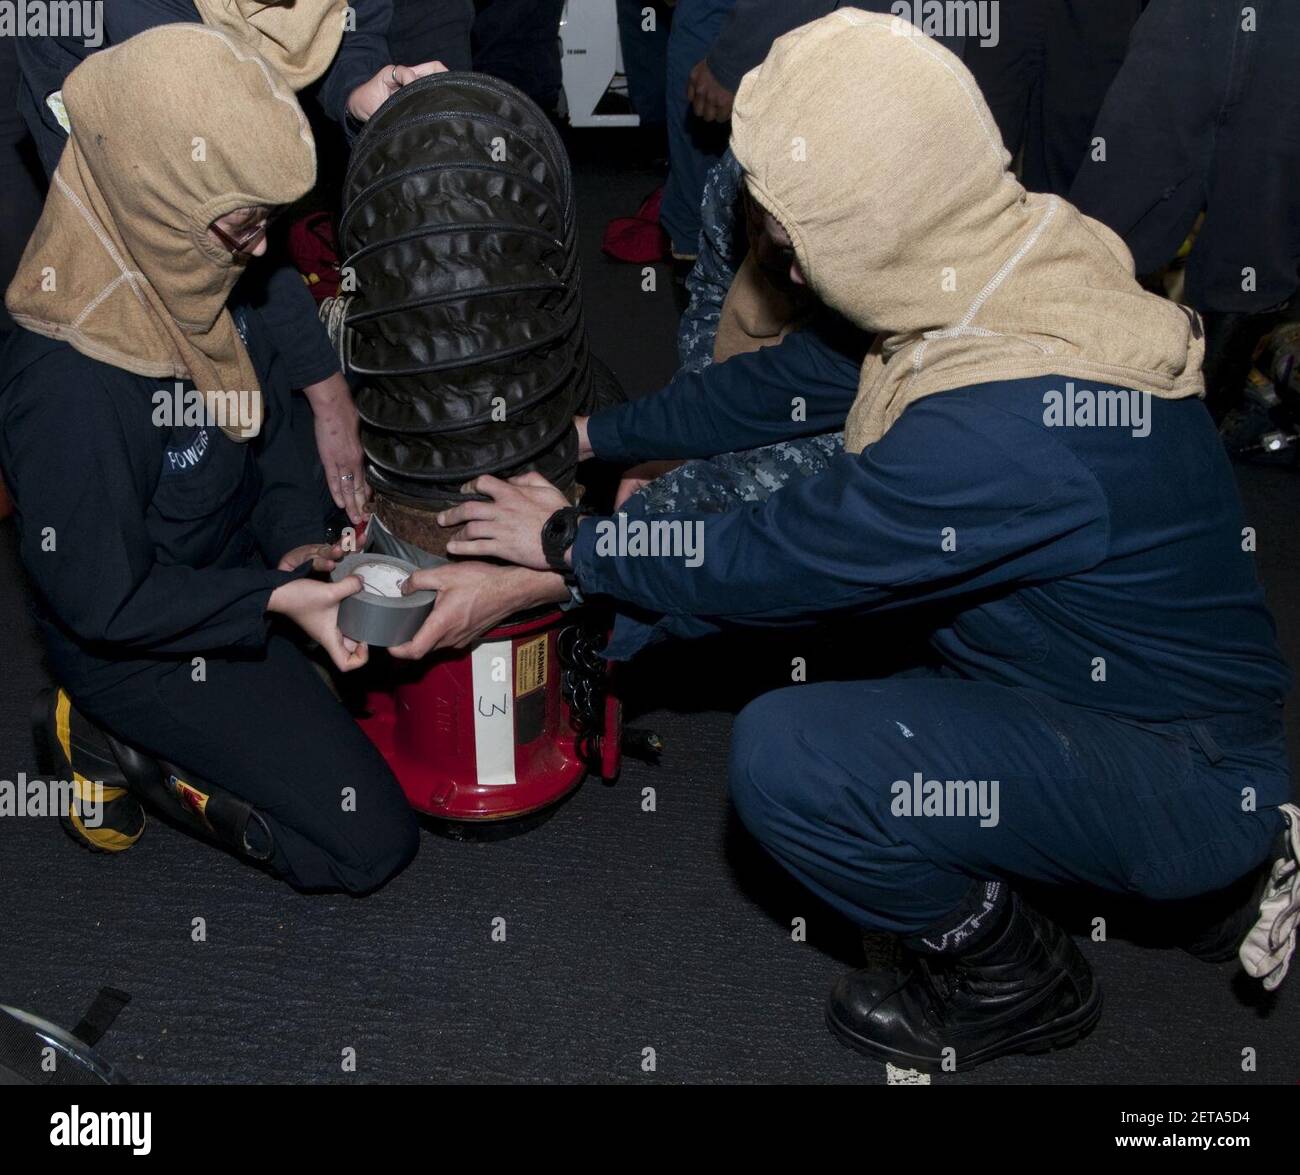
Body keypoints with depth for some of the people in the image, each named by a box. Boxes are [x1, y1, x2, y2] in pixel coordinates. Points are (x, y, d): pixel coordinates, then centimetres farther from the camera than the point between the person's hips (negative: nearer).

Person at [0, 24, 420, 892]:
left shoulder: (191, 282, -12)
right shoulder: (72, 387, -35)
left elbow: (265, 413, 5)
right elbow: (102, 604, -25)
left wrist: (296, 534, -9)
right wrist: (274, 600, -28)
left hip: (233, 559, 8)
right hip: (140, 648, -8)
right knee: (374, 839, -4)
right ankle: (123, 744, 6)